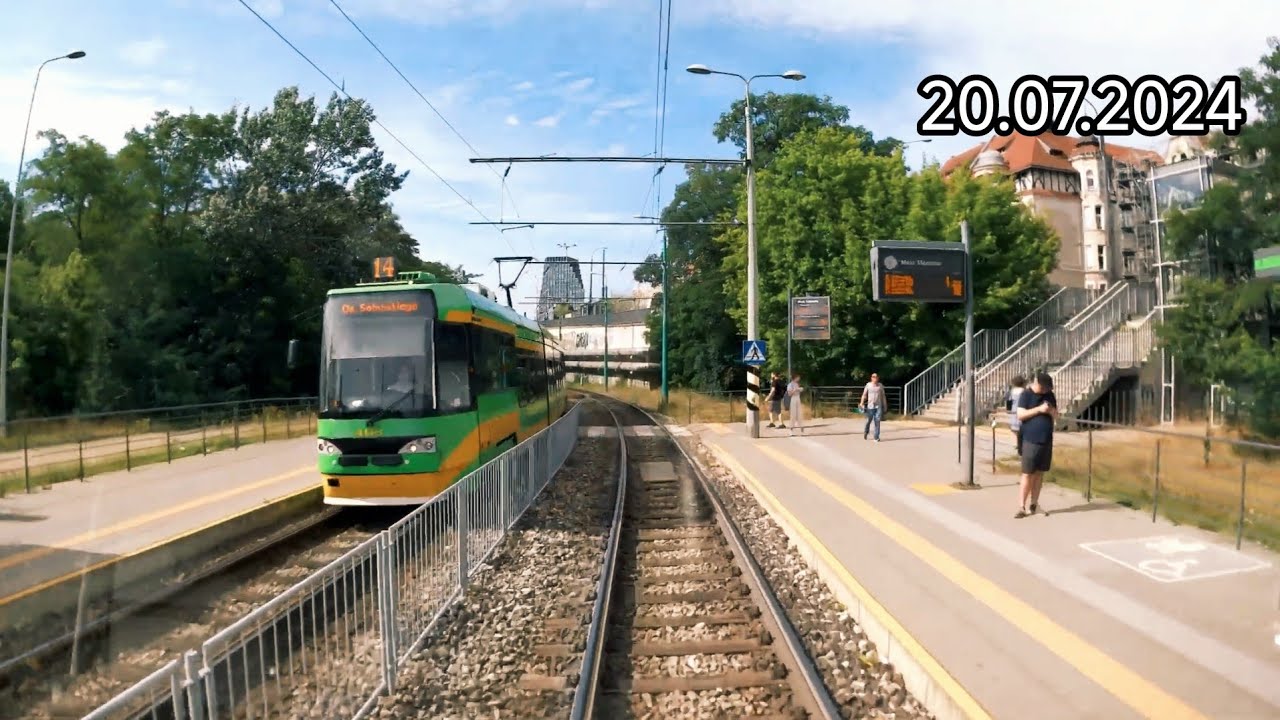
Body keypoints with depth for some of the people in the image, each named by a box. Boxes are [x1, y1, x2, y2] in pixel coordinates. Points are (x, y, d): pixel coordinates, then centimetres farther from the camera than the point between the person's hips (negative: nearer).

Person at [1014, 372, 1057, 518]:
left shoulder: (1050, 396, 10)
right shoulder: (1026, 395, -5)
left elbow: (1056, 417, 13)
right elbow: (1020, 415, -14)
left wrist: (1051, 411, -9)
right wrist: (1039, 409, -20)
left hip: (1047, 441, 5)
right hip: (1031, 441, -5)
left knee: (1039, 473, 9)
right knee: (1027, 474, -6)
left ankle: (1034, 504, 17)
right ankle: (1021, 507, -4)